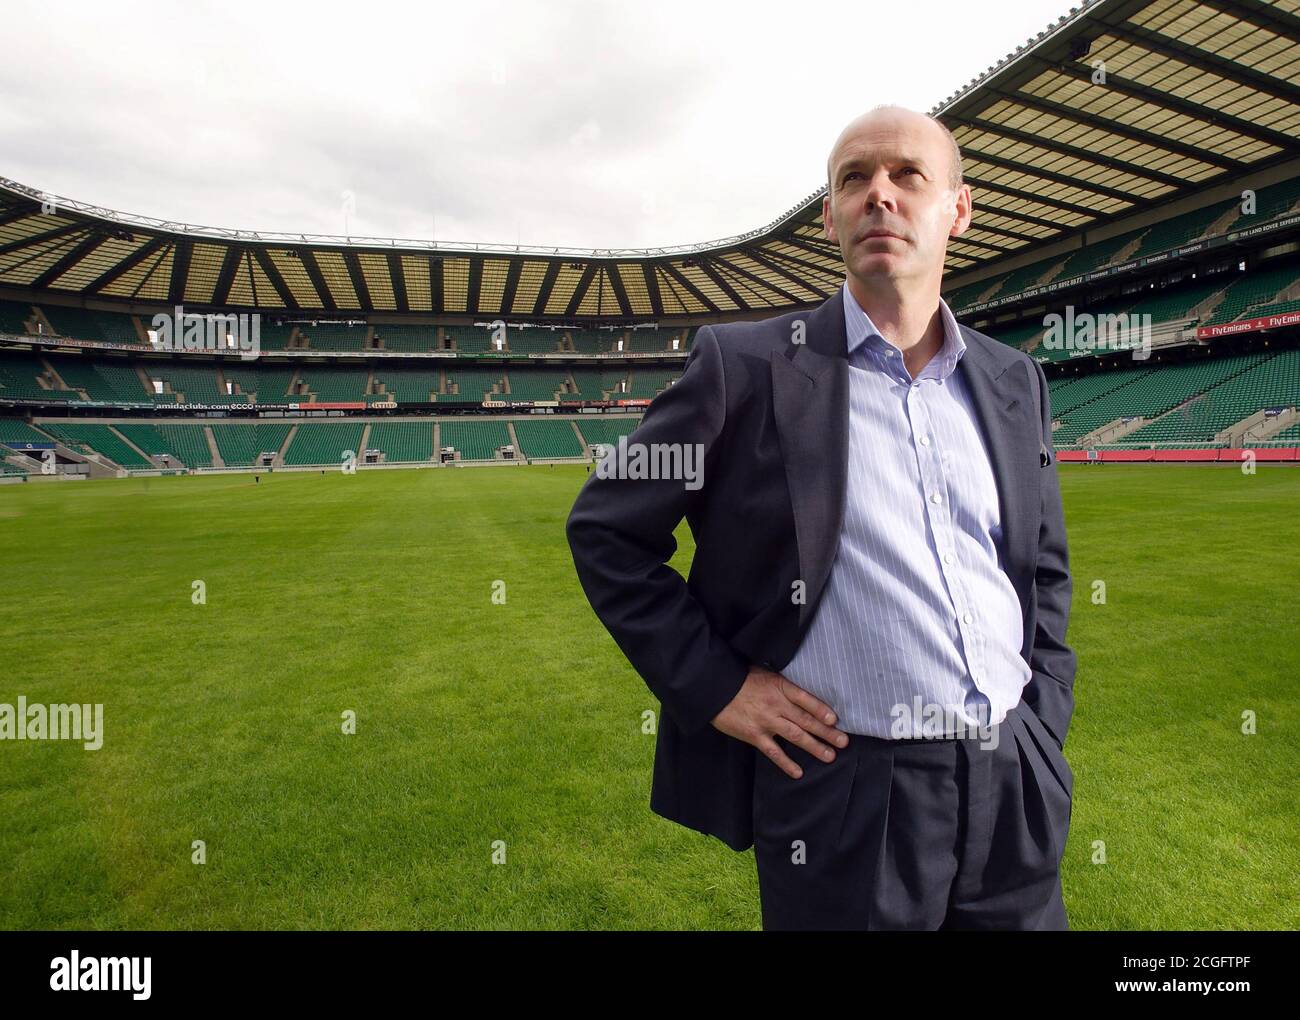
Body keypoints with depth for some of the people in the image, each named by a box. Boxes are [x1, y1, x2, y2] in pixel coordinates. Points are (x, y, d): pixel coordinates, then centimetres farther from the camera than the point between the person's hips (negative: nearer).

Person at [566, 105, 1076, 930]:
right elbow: (604, 531, -5)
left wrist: (1045, 718, 8)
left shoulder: (1014, 382, 6)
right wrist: (712, 684, -10)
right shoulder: (745, 367, -9)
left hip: (1014, 786, 5)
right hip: (846, 795, -4)